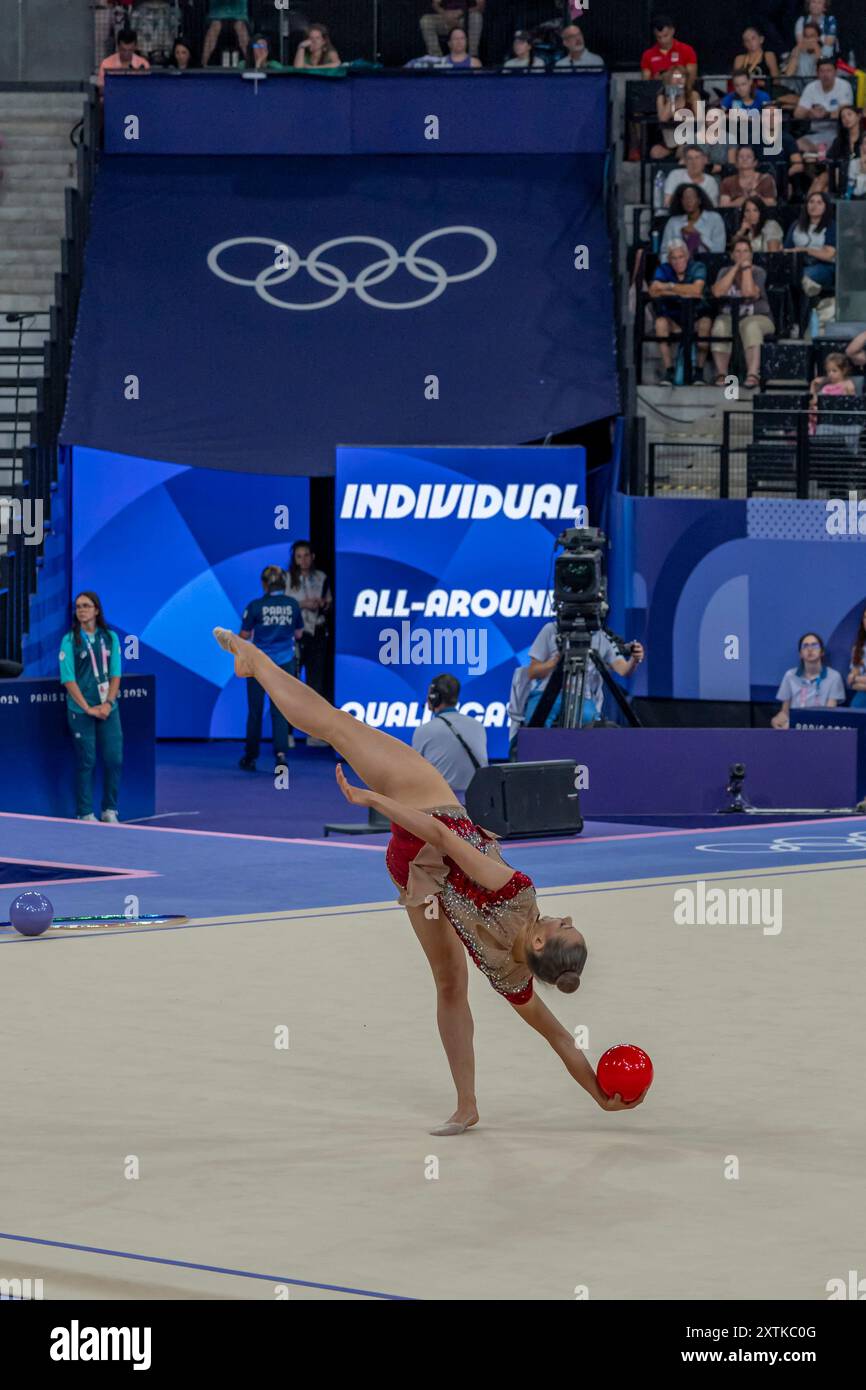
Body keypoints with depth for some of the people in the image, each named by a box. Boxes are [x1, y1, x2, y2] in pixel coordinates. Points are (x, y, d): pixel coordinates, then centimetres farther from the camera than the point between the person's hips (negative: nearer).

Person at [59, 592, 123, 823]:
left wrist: (108, 703, -8)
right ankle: (85, 814, 6)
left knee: (114, 759, 1)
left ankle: (110, 811, 13)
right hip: (81, 710, -3)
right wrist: (88, 708, -13)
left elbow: (115, 674, 5)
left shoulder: (110, 638, 7)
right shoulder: (70, 641, -2)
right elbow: (68, 678, -7)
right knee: (86, 762, -2)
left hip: (108, 709, 3)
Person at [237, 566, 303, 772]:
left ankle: (250, 758, 19)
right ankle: (281, 752, -14)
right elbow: (298, 634, 6)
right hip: (284, 663, 2)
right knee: (279, 711, 5)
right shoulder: (292, 605, -3)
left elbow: (244, 636, -6)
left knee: (255, 711, 11)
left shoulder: (255, 606, -12)